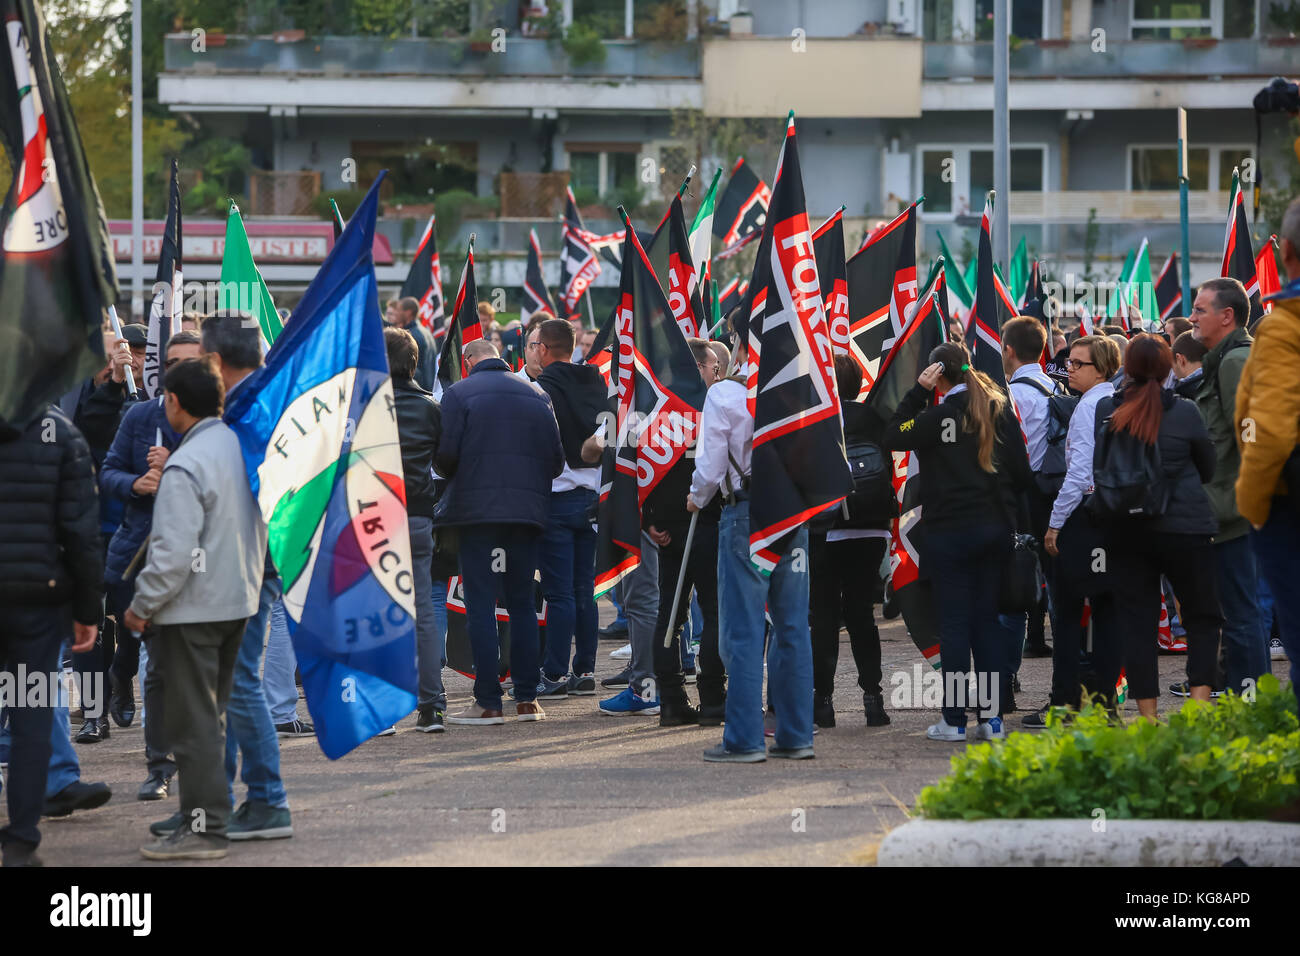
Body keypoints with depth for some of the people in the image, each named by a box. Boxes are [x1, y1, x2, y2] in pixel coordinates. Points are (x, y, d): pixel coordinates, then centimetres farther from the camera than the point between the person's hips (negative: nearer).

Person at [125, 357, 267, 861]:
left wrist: (143, 605, -12)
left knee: (193, 720, -2)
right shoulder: (243, 447, 5)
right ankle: (217, 812, 22)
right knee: (217, 713, 17)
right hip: (240, 601, 8)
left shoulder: (185, 467, -20)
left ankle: (203, 826, -1)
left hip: (193, 608, -8)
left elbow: (174, 553, -23)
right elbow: (263, 526, 14)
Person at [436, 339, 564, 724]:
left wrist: (453, 477, 12)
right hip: (528, 512, 4)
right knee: (522, 603, 11)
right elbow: (556, 458, 7)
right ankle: (527, 699, 10)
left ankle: (488, 702, -6)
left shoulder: (458, 394, -3)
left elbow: (445, 454, -10)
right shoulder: (537, 396, 10)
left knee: (480, 605, -3)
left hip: (477, 509, -4)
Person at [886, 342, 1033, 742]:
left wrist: (917, 391, -3)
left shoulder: (941, 416, -13)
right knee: (987, 618, 11)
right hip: (995, 527, 5)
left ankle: (954, 720, 0)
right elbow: (1022, 472, 6)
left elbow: (894, 437, -4)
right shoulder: (1001, 410, 3)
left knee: (955, 621, -1)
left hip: (950, 529, -5)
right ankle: (992, 716, 9)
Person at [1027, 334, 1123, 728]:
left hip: (1084, 514, -8)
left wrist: (1055, 522, -12)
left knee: (1067, 611, -3)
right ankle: (1103, 699, 9)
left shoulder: (1088, 407, -13)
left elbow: (1079, 471, -17)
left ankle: (1064, 702, -4)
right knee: (1106, 609, 9)